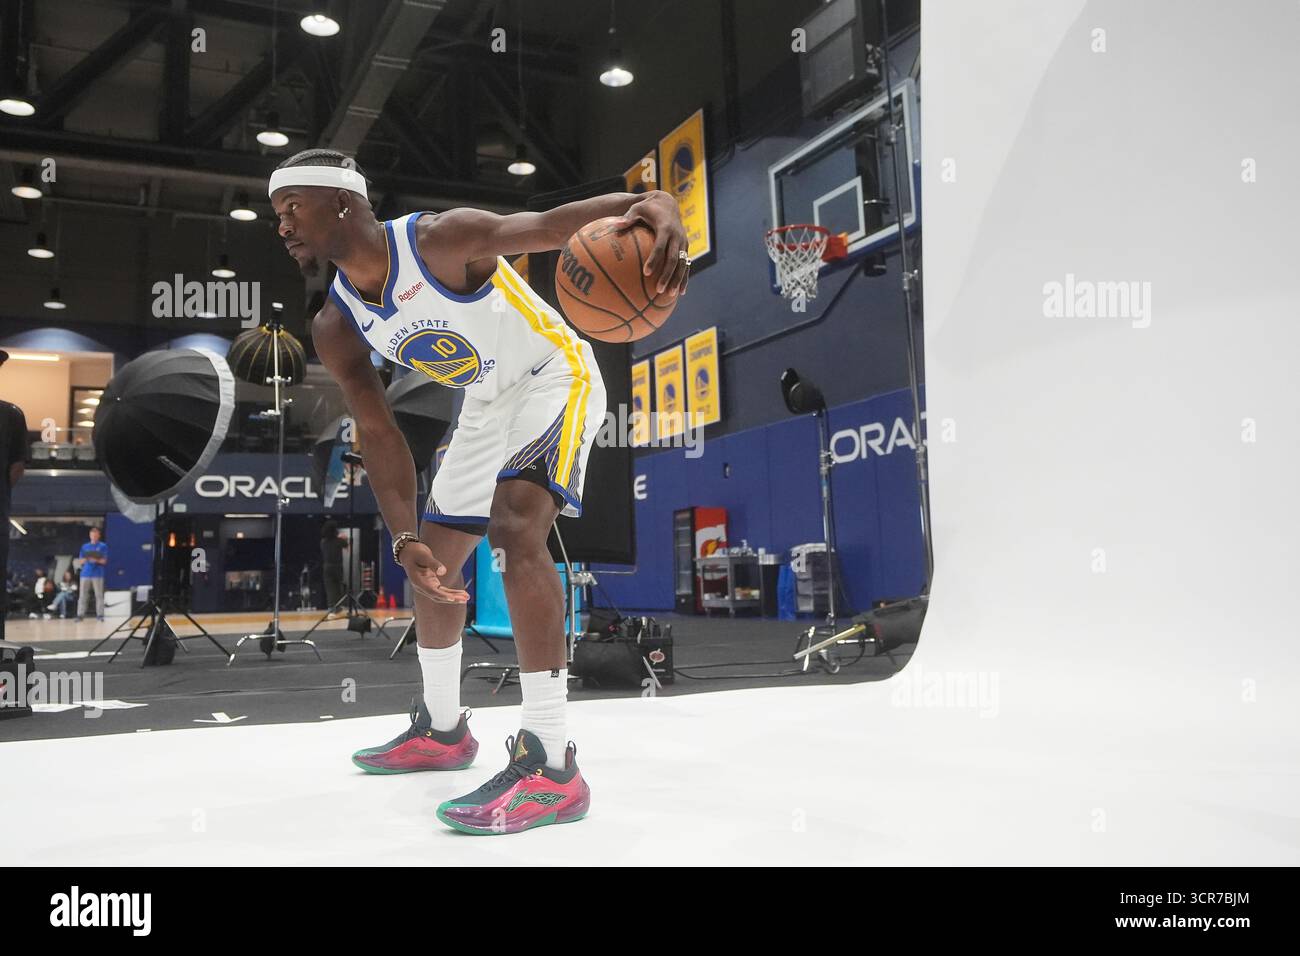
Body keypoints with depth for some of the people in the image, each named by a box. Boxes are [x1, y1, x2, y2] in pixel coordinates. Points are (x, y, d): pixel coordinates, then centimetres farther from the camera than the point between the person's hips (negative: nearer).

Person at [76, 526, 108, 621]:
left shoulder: (103, 546, 4)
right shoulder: (85, 546, 14)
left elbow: (104, 561, -1)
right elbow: (81, 561, 11)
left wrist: (96, 560, -21)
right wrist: (86, 559, -11)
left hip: (98, 574, -3)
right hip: (85, 574, 3)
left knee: (99, 595, -3)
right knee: (82, 595, 1)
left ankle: (100, 614, -2)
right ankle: (80, 614, 3)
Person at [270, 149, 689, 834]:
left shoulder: (440, 239, -26)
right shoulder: (336, 329, -6)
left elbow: (552, 224, -37)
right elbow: (378, 434, -5)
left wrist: (653, 203, -58)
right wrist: (405, 538, -16)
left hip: (554, 378, -8)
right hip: (488, 404, 8)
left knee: (514, 524, -30)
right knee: (432, 564, 12)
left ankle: (550, 769, -29)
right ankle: (441, 730, 34)